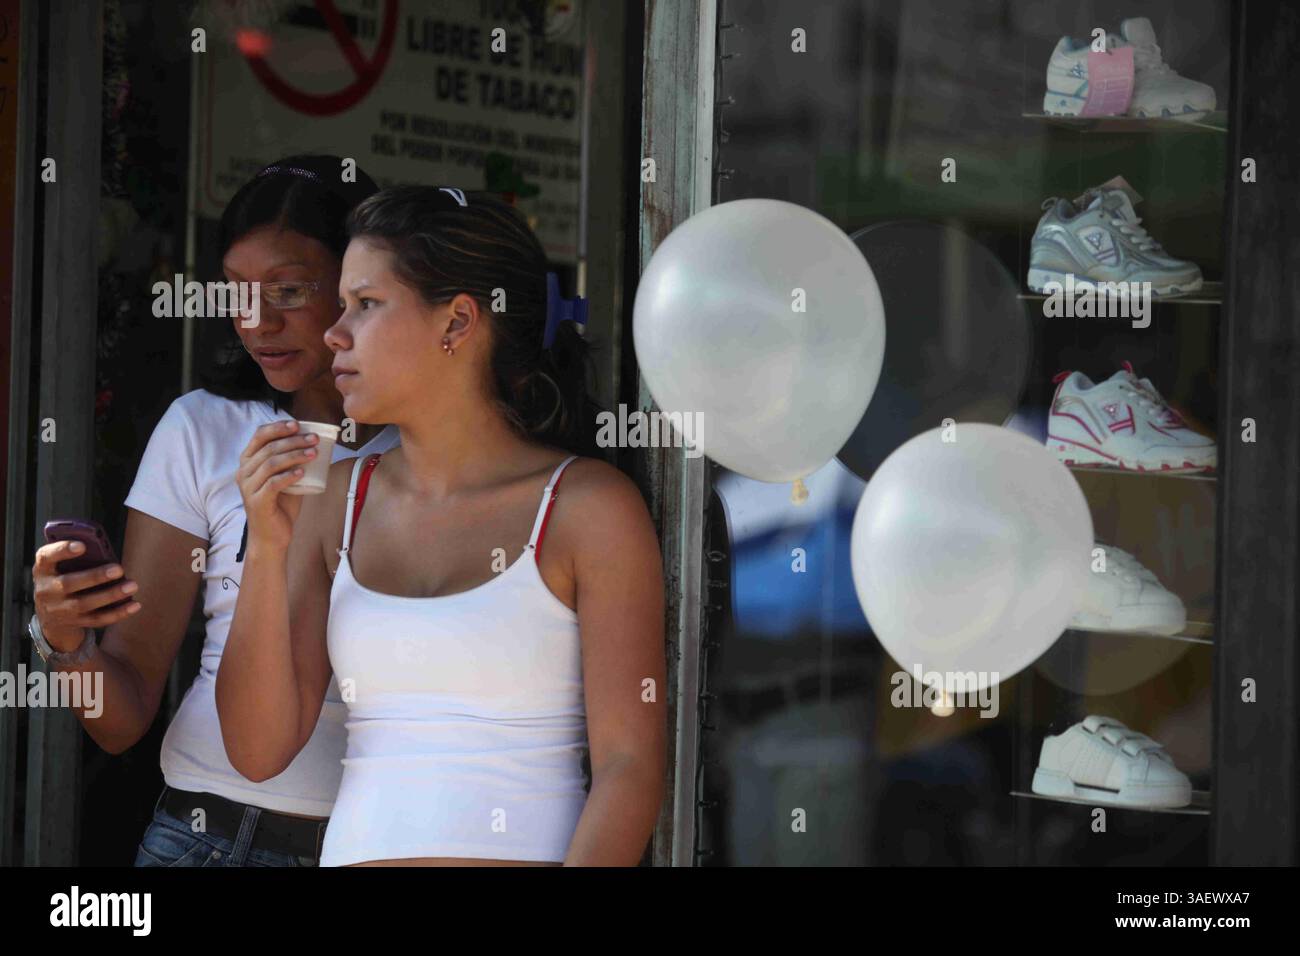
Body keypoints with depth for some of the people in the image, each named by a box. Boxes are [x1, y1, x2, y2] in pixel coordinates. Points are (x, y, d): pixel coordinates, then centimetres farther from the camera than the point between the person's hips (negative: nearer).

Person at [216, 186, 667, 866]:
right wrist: (266, 549, 0)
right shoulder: (333, 499, 15)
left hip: (520, 856, -3)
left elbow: (630, 763, -3)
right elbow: (258, 750, 9)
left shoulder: (589, 505, 1)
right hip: (354, 849, 4)